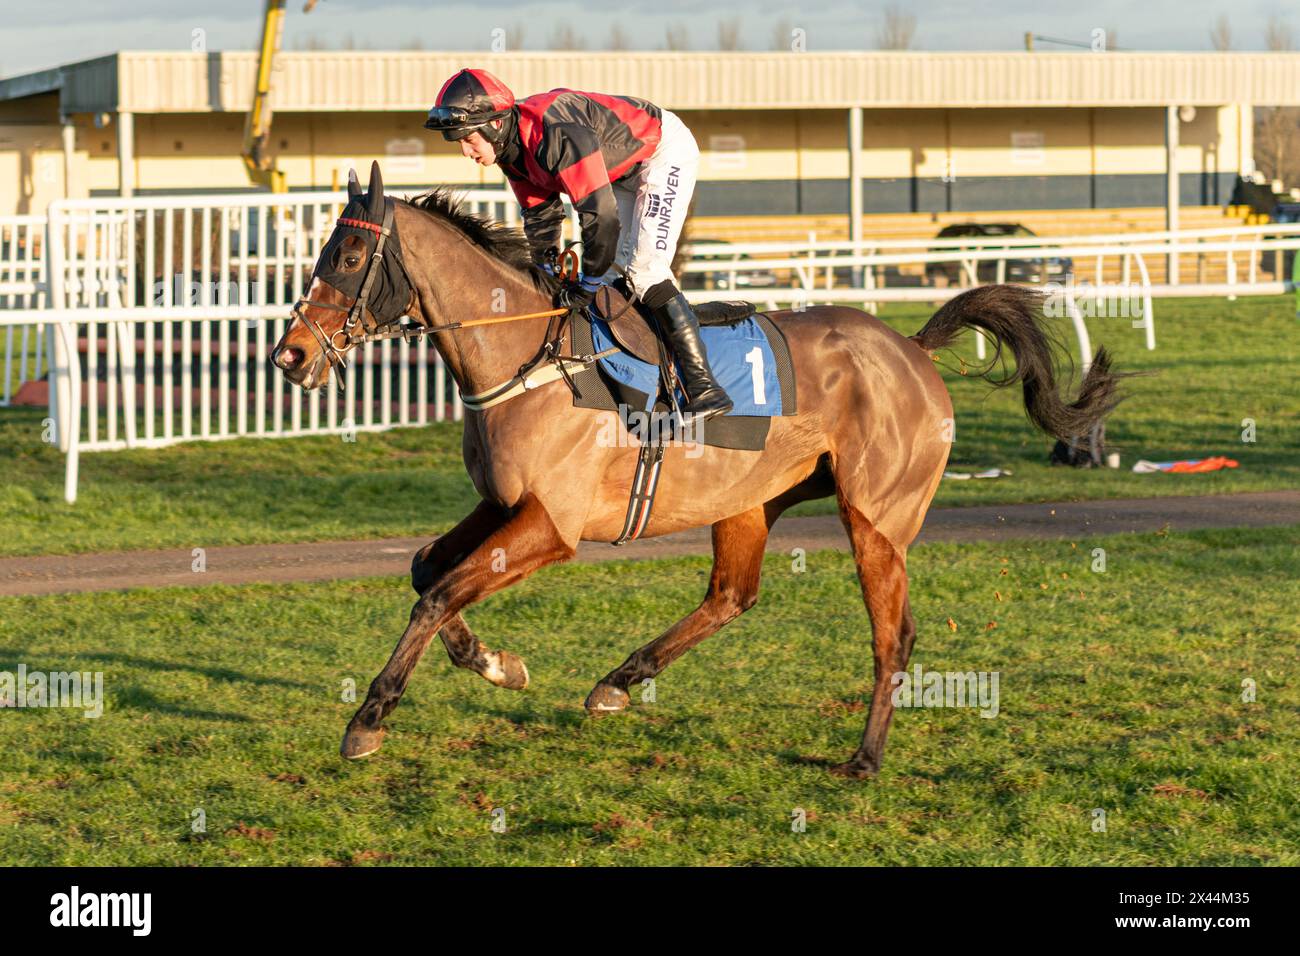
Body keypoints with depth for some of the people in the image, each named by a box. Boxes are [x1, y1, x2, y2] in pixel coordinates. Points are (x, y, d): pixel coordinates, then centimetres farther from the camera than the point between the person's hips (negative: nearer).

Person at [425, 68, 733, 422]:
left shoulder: (557, 135, -37)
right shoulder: (513, 147, -6)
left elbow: (601, 215, -36)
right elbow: (540, 215, 8)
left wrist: (587, 285, -25)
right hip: (626, 169, 10)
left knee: (644, 270, -19)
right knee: (624, 264, 13)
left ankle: (703, 386, -21)